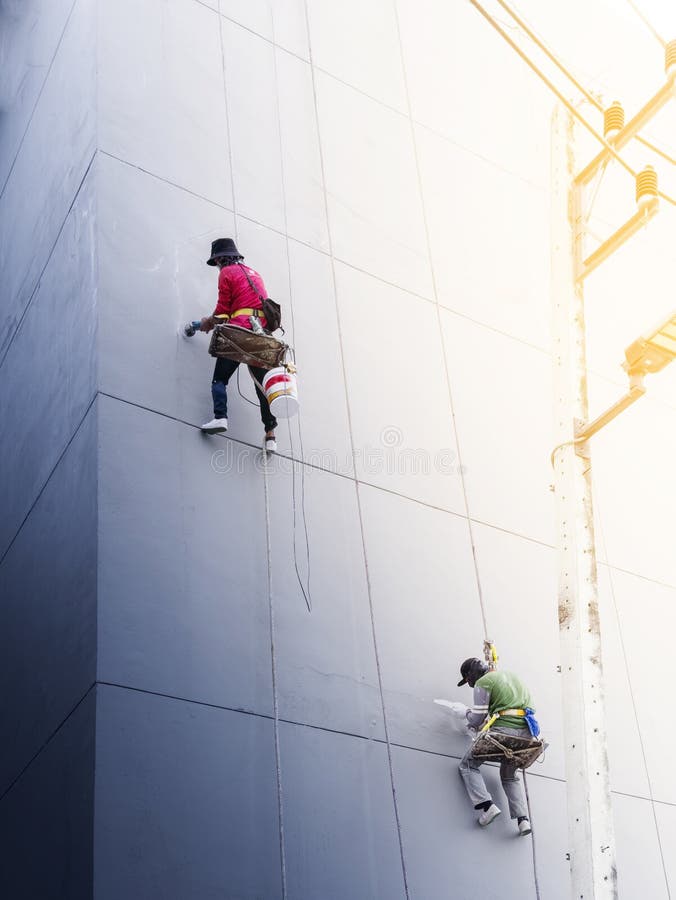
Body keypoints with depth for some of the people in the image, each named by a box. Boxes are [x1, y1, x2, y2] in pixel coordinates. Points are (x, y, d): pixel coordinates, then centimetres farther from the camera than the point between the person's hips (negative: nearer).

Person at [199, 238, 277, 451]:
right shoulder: (254, 274, 27)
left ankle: (220, 417, -21)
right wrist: (215, 320, 30)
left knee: (220, 377, 1)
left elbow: (223, 308, 0)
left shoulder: (227, 273, 5)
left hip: (239, 332, -6)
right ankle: (270, 435, -2)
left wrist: (209, 322, 18)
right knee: (263, 383, 5)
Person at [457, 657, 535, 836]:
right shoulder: (511, 676, 26)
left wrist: (469, 714, 23)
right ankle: (522, 819, 7)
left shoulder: (483, 683, 1)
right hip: (525, 732, 7)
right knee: (510, 776, 26)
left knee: (468, 764, 10)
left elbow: (477, 719, -3)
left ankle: (487, 806, -8)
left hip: (503, 730, -7)